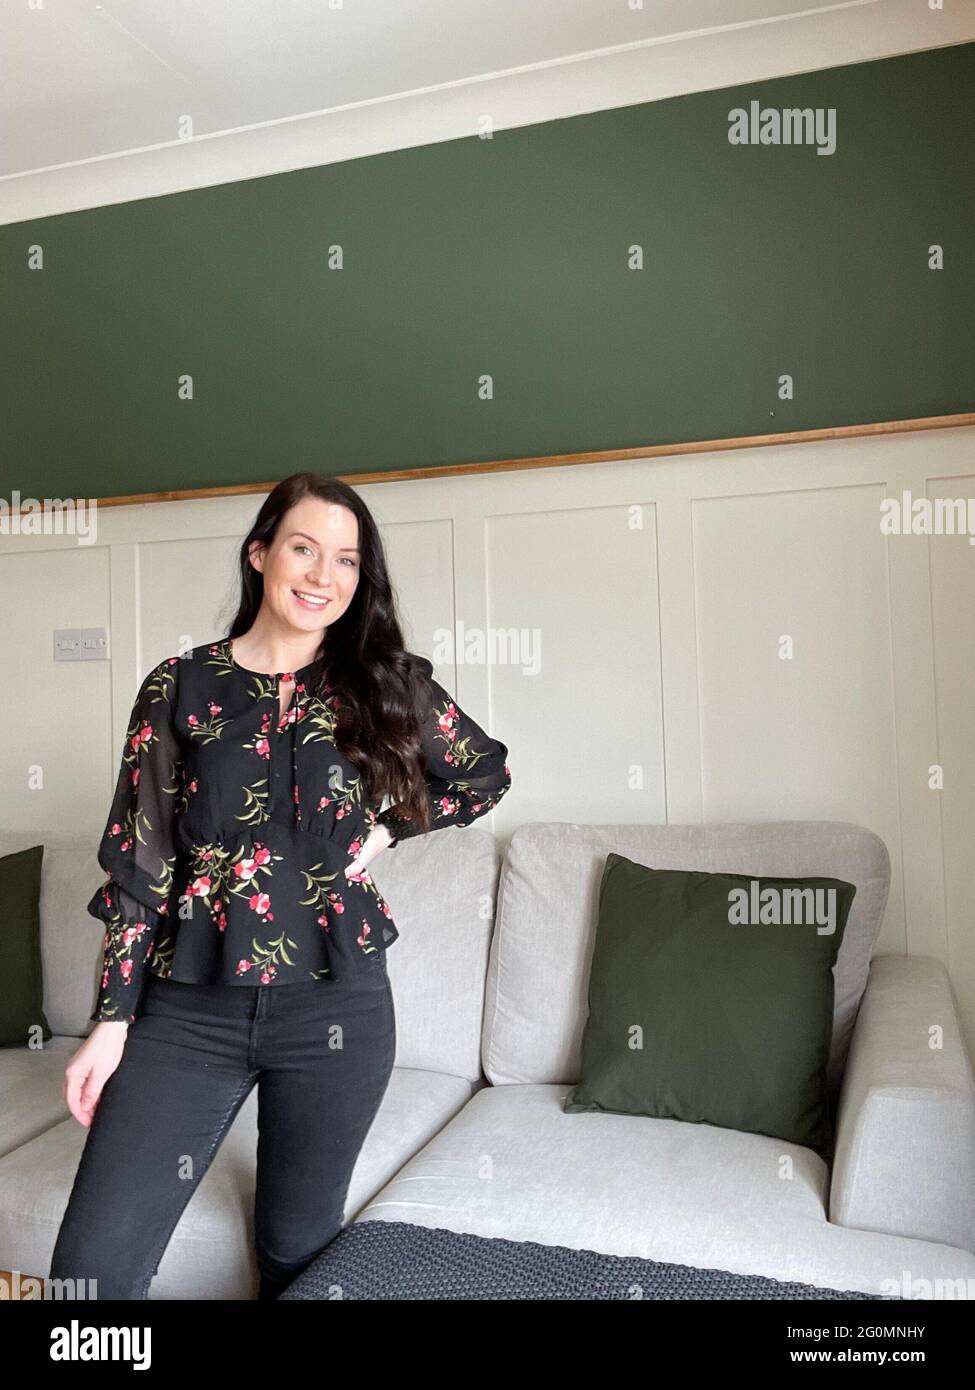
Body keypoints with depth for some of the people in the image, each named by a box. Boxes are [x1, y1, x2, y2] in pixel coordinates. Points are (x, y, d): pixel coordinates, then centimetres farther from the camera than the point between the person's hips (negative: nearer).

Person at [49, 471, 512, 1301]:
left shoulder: (384, 684, 1)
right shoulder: (182, 685, -1)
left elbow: (486, 775, 15)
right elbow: (139, 863, 0)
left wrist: (388, 829, 2)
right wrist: (112, 1020, -2)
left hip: (335, 1004, 1)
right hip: (189, 1006, 0)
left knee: (300, 1250, 16)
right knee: (92, 1265, -2)